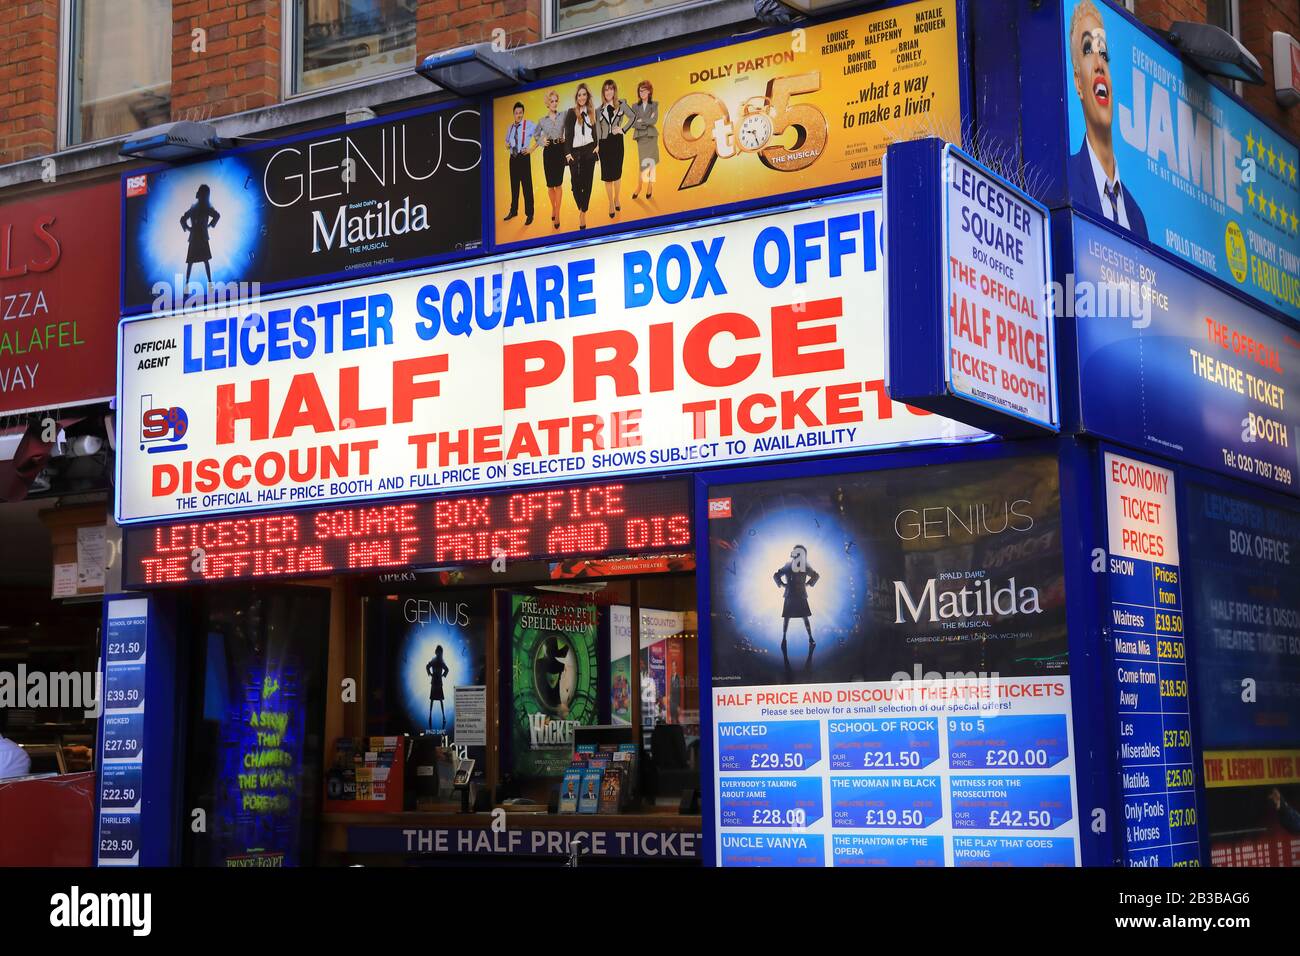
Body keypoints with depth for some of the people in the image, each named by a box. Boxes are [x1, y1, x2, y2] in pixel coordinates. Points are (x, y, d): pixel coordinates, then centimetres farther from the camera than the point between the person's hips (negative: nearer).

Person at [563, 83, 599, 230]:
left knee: (587, 182, 2)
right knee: (576, 181, -9)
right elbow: (568, 134, -5)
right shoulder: (571, 113, -2)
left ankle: (583, 213, 8)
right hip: (575, 152, -3)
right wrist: (567, 153, -11)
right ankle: (581, 210, 7)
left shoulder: (592, 112, 8)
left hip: (589, 151, 3)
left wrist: (597, 146, 5)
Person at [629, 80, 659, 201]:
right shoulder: (635, 106, 9)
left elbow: (654, 120, -7)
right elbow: (633, 123, -1)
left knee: (651, 162, -2)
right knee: (643, 163, -3)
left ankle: (650, 187, 5)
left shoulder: (654, 105, 7)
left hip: (651, 136, -1)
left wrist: (641, 121, -6)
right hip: (640, 137, 1)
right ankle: (639, 186, 8)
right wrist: (647, 122, -9)